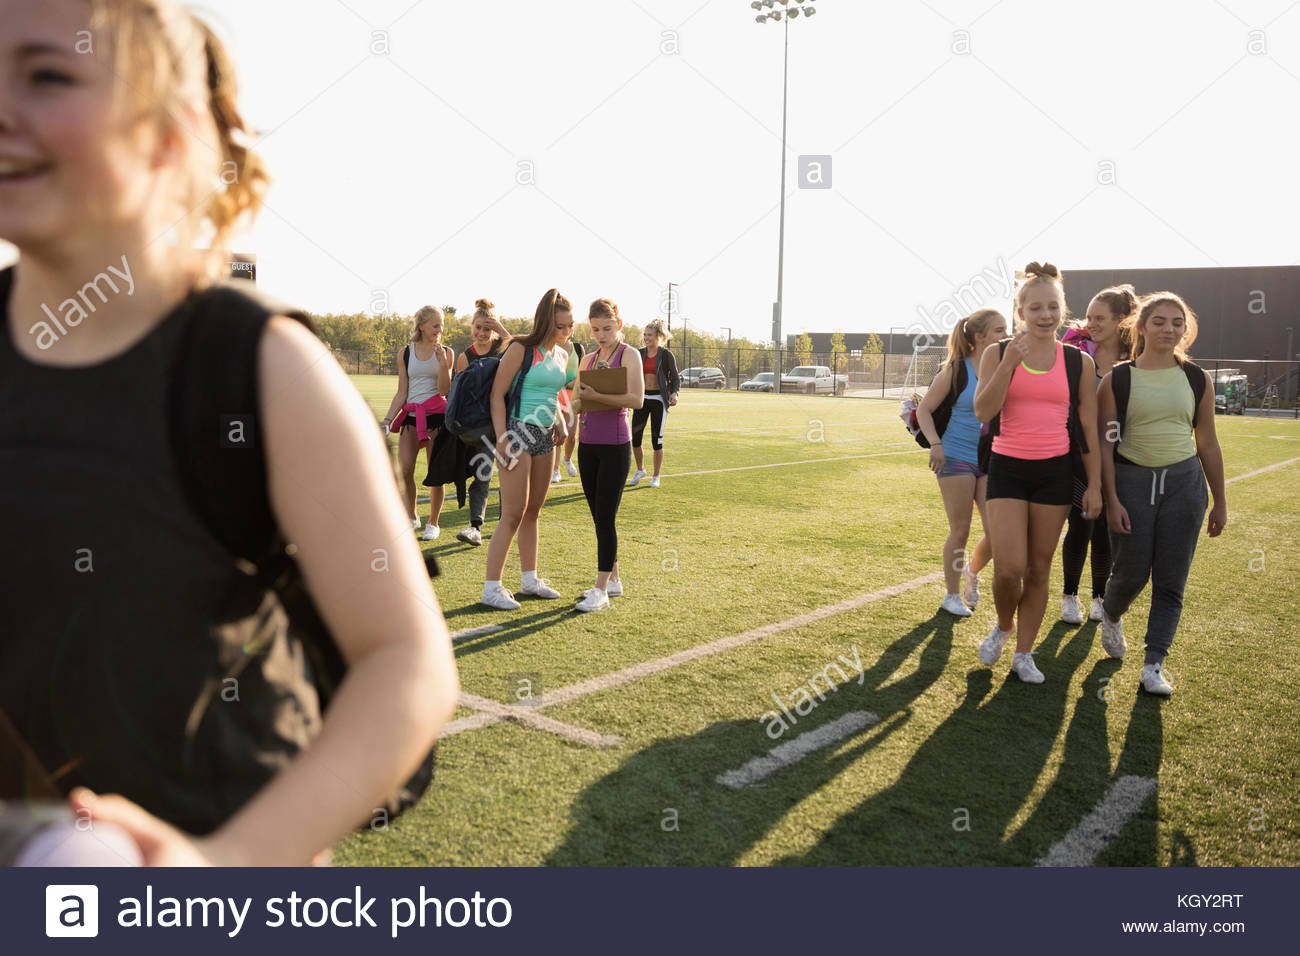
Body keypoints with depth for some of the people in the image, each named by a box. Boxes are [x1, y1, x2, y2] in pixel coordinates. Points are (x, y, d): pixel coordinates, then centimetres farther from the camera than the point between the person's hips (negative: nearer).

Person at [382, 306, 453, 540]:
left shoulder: (445, 352, 3)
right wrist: (387, 420, 0)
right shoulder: (405, 353, 7)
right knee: (404, 469, -7)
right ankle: (412, 517, 14)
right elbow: (401, 393, 8)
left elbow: (444, 390, -5)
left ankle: (433, 523, 15)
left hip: (437, 415, -2)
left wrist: (442, 362, -15)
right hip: (411, 415, 2)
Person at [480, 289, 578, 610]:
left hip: (545, 437, 7)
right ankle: (491, 588, -2)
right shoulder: (521, 349, -10)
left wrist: (560, 424, 8)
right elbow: (497, 394, -13)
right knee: (514, 513, -8)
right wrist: (501, 438, -20)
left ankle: (530, 580, 24)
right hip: (518, 432, -7)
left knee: (533, 511, 13)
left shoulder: (563, 356, 12)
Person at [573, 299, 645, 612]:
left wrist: (597, 395, -23)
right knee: (598, 516, 11)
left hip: (615, 445, -7)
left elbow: (636, 399, -16)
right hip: (587, 445, 7)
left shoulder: (628, 355, -4)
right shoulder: (589, 359, 15)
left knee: (605, 517, -8)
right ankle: (613, 579, 22)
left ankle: (601, 589, -4)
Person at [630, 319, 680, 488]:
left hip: (659, 399, -4)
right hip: (642, 397, 4)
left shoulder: (666, 355, -4)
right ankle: (640, 470, 21)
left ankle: (656, 476, 14)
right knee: (635, 437, -2)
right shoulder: (639, 353, 7)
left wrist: (674, 393, -19)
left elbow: (676, 379, -1)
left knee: (656, 439, 1)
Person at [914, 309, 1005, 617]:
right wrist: (935, 444, -15)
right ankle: (952, 595, 20)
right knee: (960, 531, 1)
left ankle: (973, 571, 28)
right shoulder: (957, 370, -6)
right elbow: (924, 409, -2)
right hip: (956, 458, -3)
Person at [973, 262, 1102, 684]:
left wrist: (1094, 485, 4)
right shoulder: (998, 353, 0)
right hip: (1008, 468, -1)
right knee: (1008, 568, -10)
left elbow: (1089, 428, 6)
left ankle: (1024, 653, 22)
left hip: (1055, 471, 2)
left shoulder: (1079, 362, 3)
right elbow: (983, 412, -12)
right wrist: (1009, 362, -20)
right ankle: (1003, 625, 22)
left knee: (1038, 570, 7)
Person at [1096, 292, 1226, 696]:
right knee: (1131, 574, 2)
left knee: (1171, 582, 2)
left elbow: (1208, 444, 10)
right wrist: (1112, 500, -9)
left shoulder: (1197, 379, 5)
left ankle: (1154, 663, 12)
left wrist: (1220, 503, 11)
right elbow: (1105, 444, -3)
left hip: (1183, 483, 2)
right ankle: (1111, 615, 36)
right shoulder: (1117, 379, -2)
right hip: (1132, 481, -2)